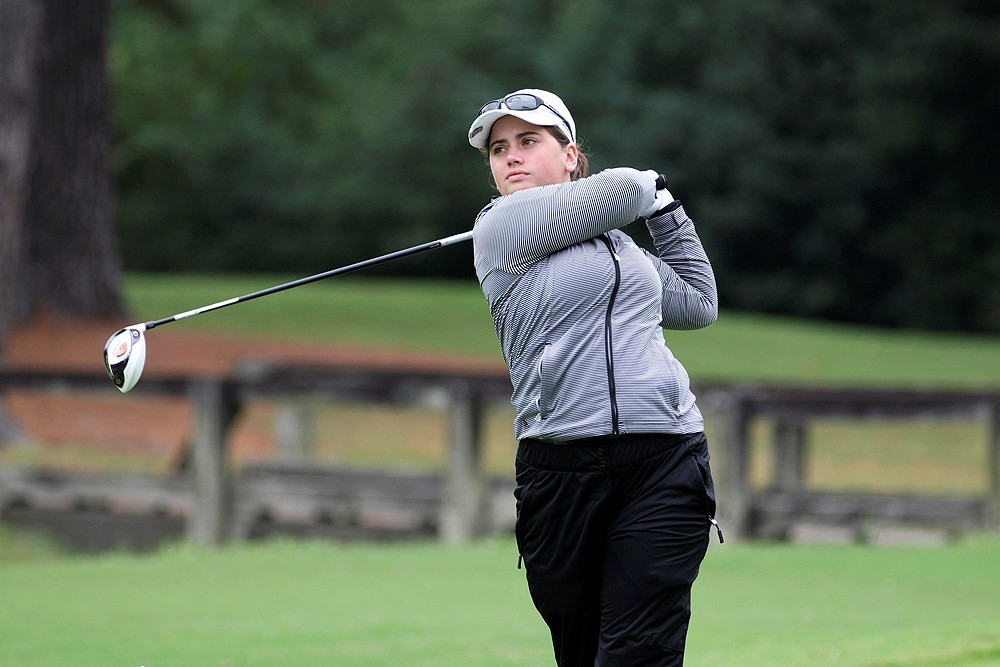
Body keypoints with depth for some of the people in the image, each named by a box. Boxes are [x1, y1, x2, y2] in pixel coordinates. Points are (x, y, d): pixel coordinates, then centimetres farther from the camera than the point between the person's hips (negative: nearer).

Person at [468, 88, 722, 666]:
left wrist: (665, 206, 30)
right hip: (560, 466, -2)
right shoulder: (500, 226, 3)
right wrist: (644, 187, 18)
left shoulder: (616, 239, 22)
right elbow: (619, 189, -4)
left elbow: (698, 304, 32)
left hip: (664, 462, 3)